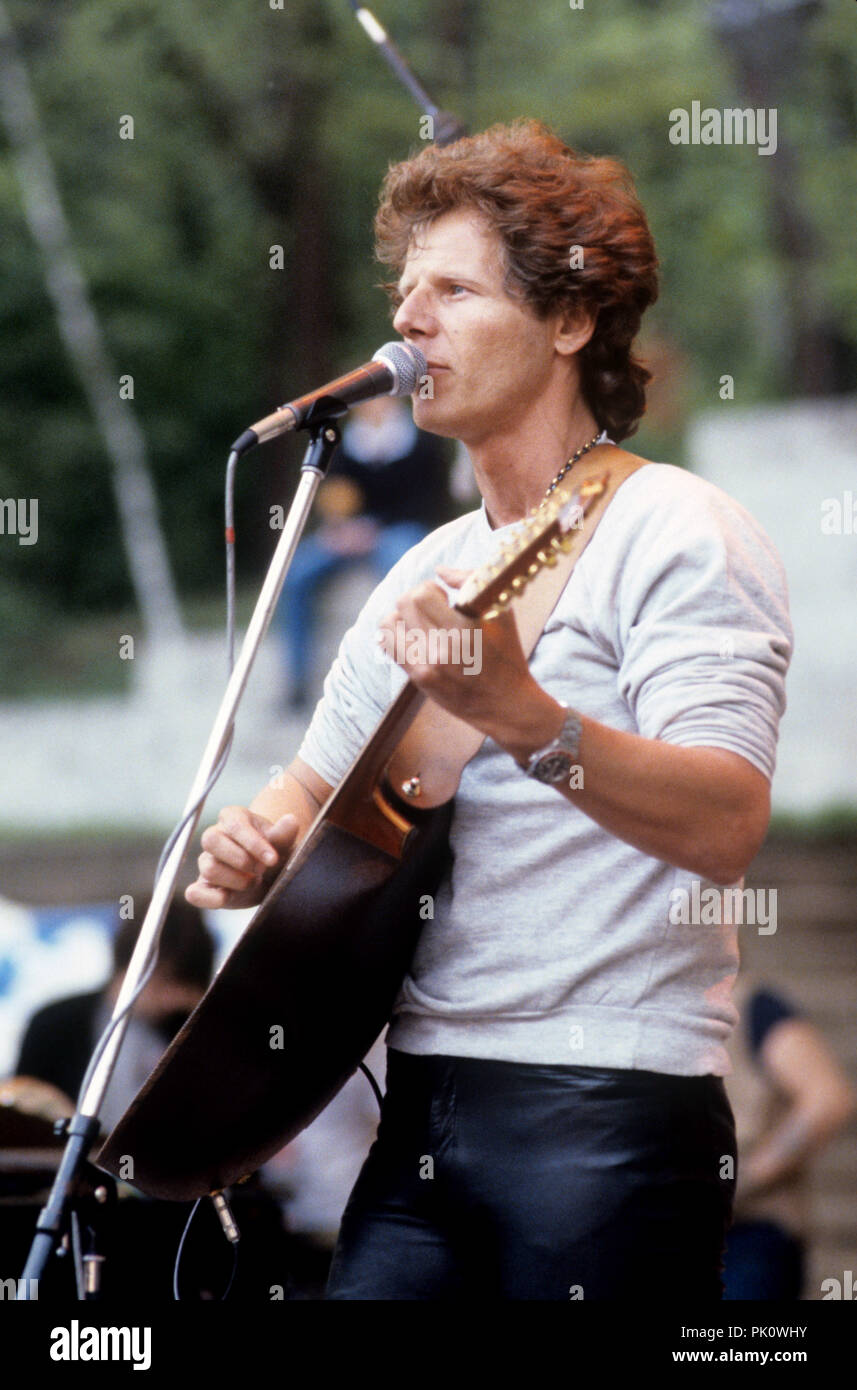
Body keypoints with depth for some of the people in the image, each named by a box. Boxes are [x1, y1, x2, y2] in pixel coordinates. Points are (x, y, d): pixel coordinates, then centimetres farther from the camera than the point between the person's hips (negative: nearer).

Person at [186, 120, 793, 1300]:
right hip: (421, 1108, 7)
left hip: (603, 1111, -7)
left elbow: (727, 827, -21)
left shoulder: (672, 535, -6)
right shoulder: (429, 574, 19)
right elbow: (318, 789, 29)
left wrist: (524, 719, -36)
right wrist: (256, 844, 6)